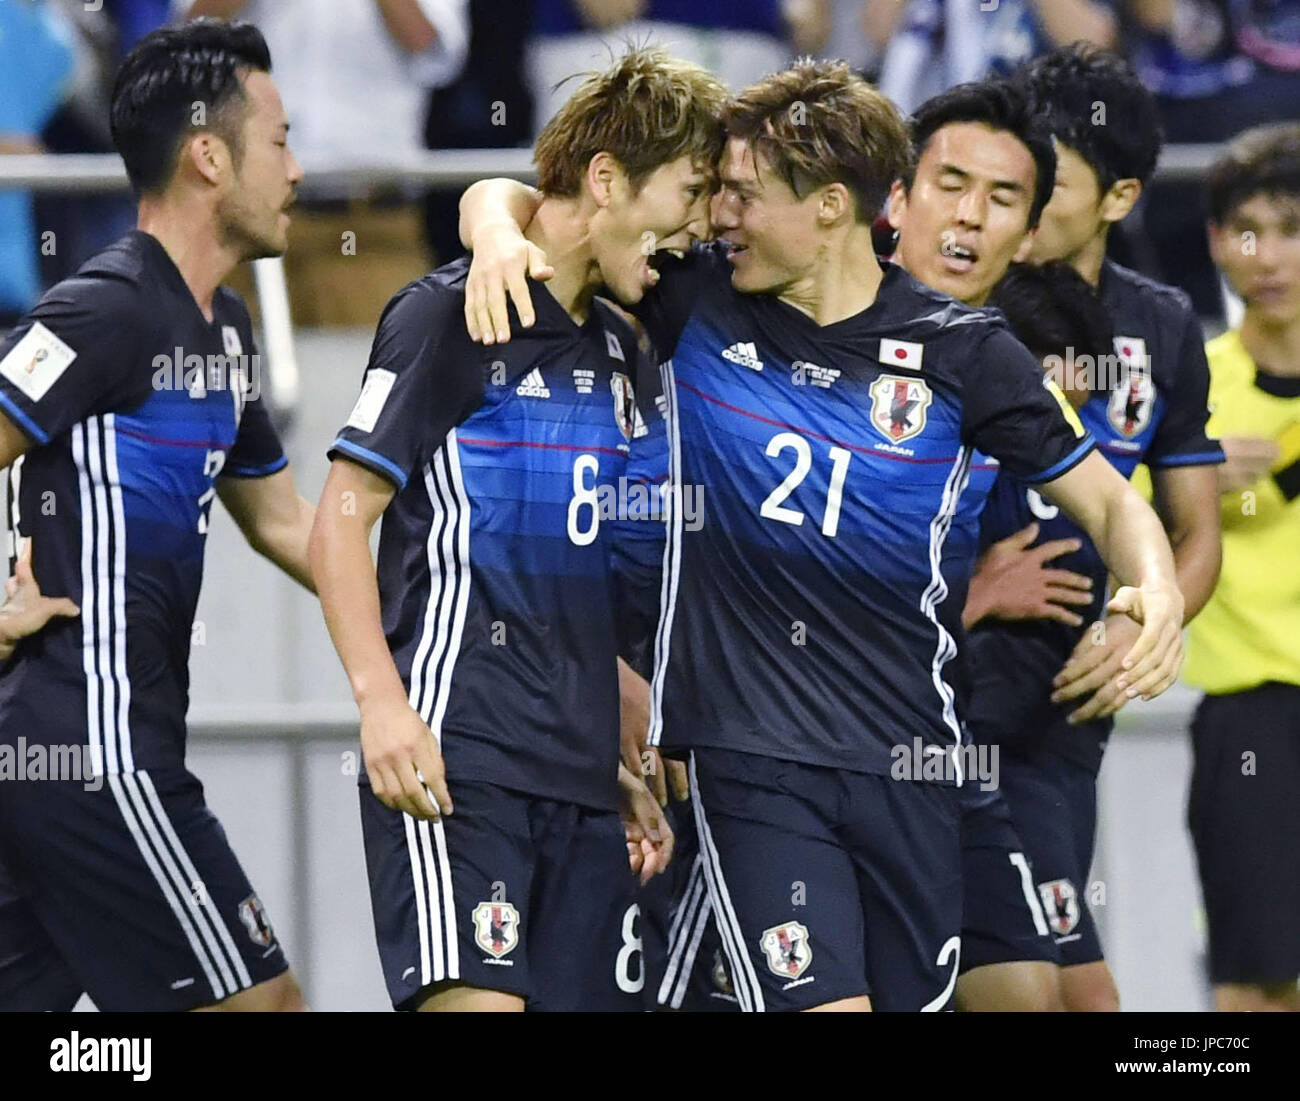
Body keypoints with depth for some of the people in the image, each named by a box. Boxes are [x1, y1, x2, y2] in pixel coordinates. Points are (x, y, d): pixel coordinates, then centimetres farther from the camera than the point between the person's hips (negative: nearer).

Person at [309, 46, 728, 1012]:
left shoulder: (614, 350, 19)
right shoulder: (451, 315, -3)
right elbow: (342, 520, -7)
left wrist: (623, 768, 21)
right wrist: (383, 704, -19)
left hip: (579, 775, 8)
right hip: (456, 754, -8)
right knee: (478, 999, -20)